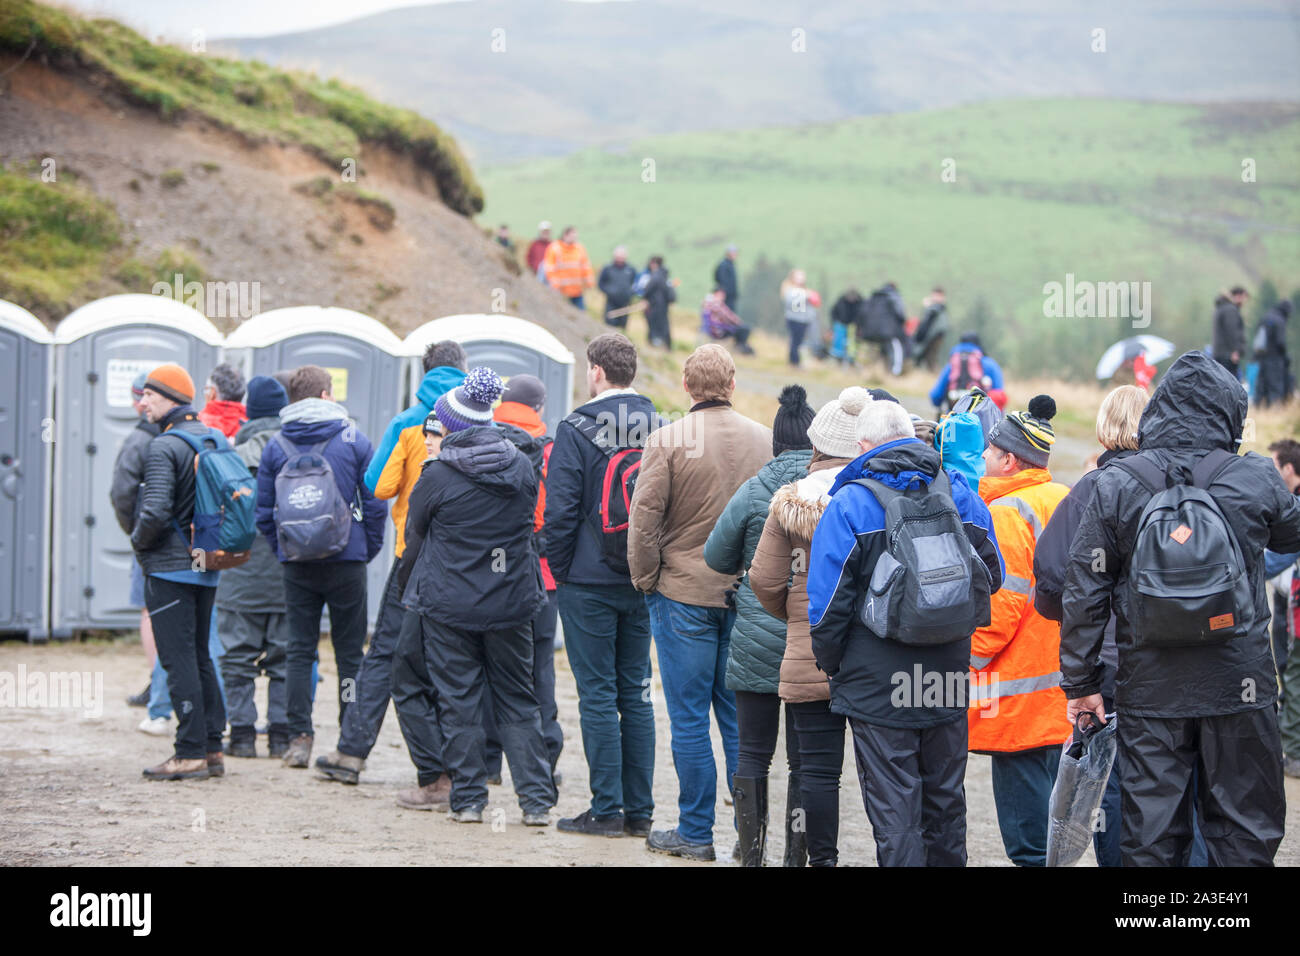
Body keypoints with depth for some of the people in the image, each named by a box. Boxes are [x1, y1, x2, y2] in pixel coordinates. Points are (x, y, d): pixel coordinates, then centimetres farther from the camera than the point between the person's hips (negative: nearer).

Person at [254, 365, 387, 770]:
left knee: (299, 650, 8)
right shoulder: (353, 440, -3)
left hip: (296, 565, 2)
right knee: (349, 653, 5)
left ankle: (299, 737, 3)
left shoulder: (275, 446, 2)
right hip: (346, 562, -2)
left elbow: (263, 510, 4)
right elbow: (375, 503, -4)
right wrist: (368, 550, 7)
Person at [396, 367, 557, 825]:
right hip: (512, 605, 3)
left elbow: (415, 537, 1)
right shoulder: (522, 467, 0)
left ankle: (468, 799, 5)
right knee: (517, 701, 10)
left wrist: (407, 587, 15)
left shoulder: (438, 475, -11)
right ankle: (536, 799, 4)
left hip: (449, 604, -3)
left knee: (459, 702, 5)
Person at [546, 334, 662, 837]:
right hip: (642, 582, 5)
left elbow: (560, 510, -13)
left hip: (589, 582, -5)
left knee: (598, 694, -1)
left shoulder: (577, 429, -11)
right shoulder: (658, 427, 3)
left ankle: (606, 809, -1)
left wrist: (558, 570, -1)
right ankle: (639, 809, 12)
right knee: (636, 692, 10)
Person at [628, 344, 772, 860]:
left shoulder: (668, 440, -10)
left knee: (689, 718, 3)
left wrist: (645, 581, 3)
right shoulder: (765, 439, 1)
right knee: (739, 717, 10)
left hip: (684, 594, -4)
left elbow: (644, 520, -10)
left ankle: (695, 832, 7)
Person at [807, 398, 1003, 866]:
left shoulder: (850, 503, -10)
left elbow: (827, 600, -10)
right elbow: (993, 576, 12)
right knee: (945, 799, 17)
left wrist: (829, 663, 4)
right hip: (948, 682, 5)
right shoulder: (957, 491, 3)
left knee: (893, 808, 0)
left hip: (878, 685, -4)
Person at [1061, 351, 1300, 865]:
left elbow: (1083, 592, -3)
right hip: (1239, 688, -1)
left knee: (1150, 833, 7)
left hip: (1149, 690, 1)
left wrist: (1081, 683, 5)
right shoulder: (1255, 480, -5)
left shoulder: (1115, 487, -4)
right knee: (1244, 831, 8)